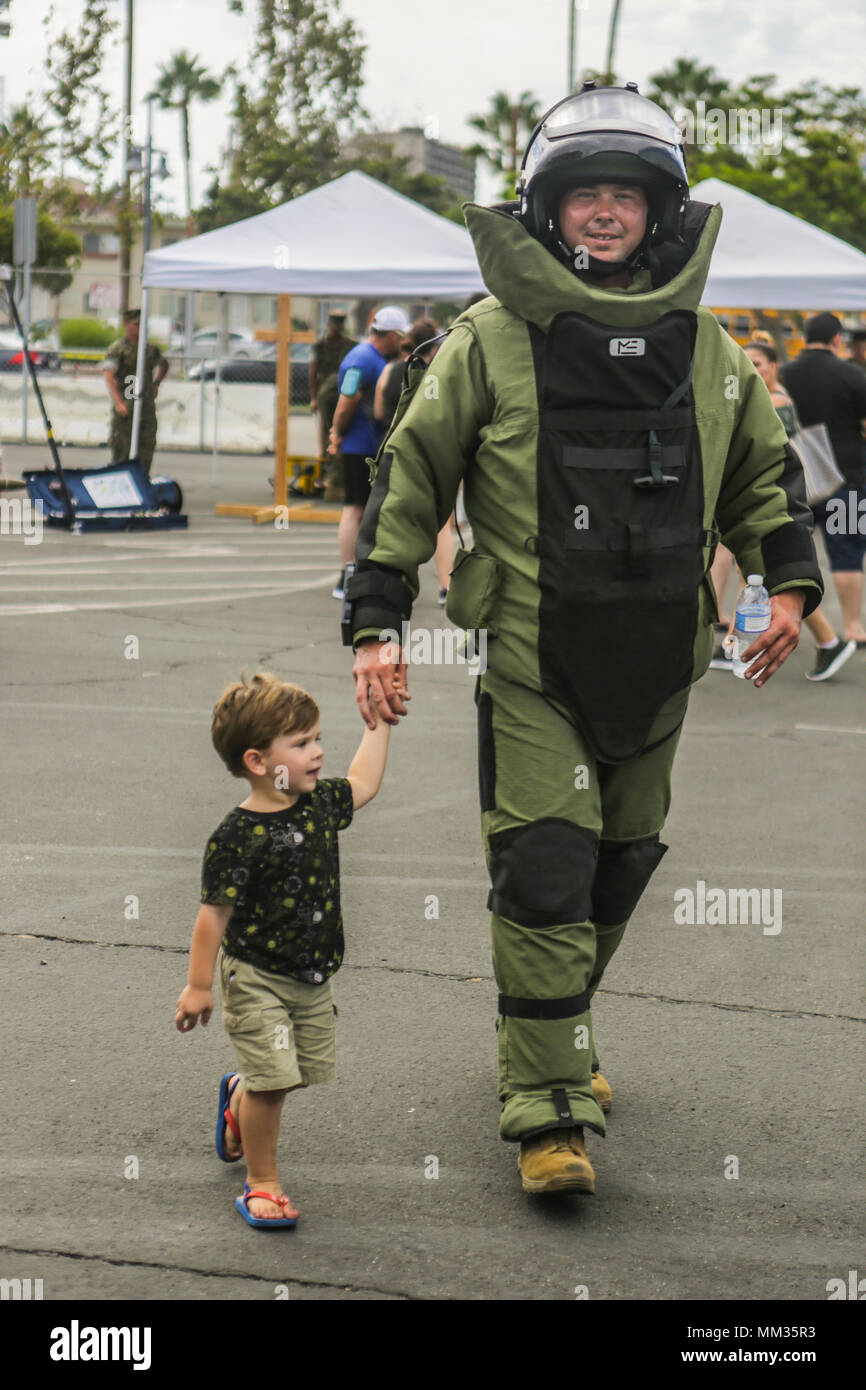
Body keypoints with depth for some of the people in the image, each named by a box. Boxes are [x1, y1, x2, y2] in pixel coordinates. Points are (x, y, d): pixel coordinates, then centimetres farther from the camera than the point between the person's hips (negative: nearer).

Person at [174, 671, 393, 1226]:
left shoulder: (320, 804, 0)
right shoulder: (237, 837, -20)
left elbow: (363, 783, 21)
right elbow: (215, 912, -16)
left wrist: (379, 722, 20)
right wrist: (199, 984, -13)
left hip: (312, 976, 7)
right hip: (256, 978, -7)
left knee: (305, 1068, 16)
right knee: (273, 1080, -9)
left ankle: (240, 1097, 48)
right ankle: (262, 1184, 10)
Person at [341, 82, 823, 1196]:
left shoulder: (707, 350, 8)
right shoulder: (492, 338, -5)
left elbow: (761, 474, 20)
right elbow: (410, 474, -2)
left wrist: (790, 581, 5)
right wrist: (376, 623, -8)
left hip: (656, 665, 5)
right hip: (533, 662, -4)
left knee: (621, 863, 15)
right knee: (543, 873, -9)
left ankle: (557, 1039, 36)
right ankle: (547, 1106, 0)